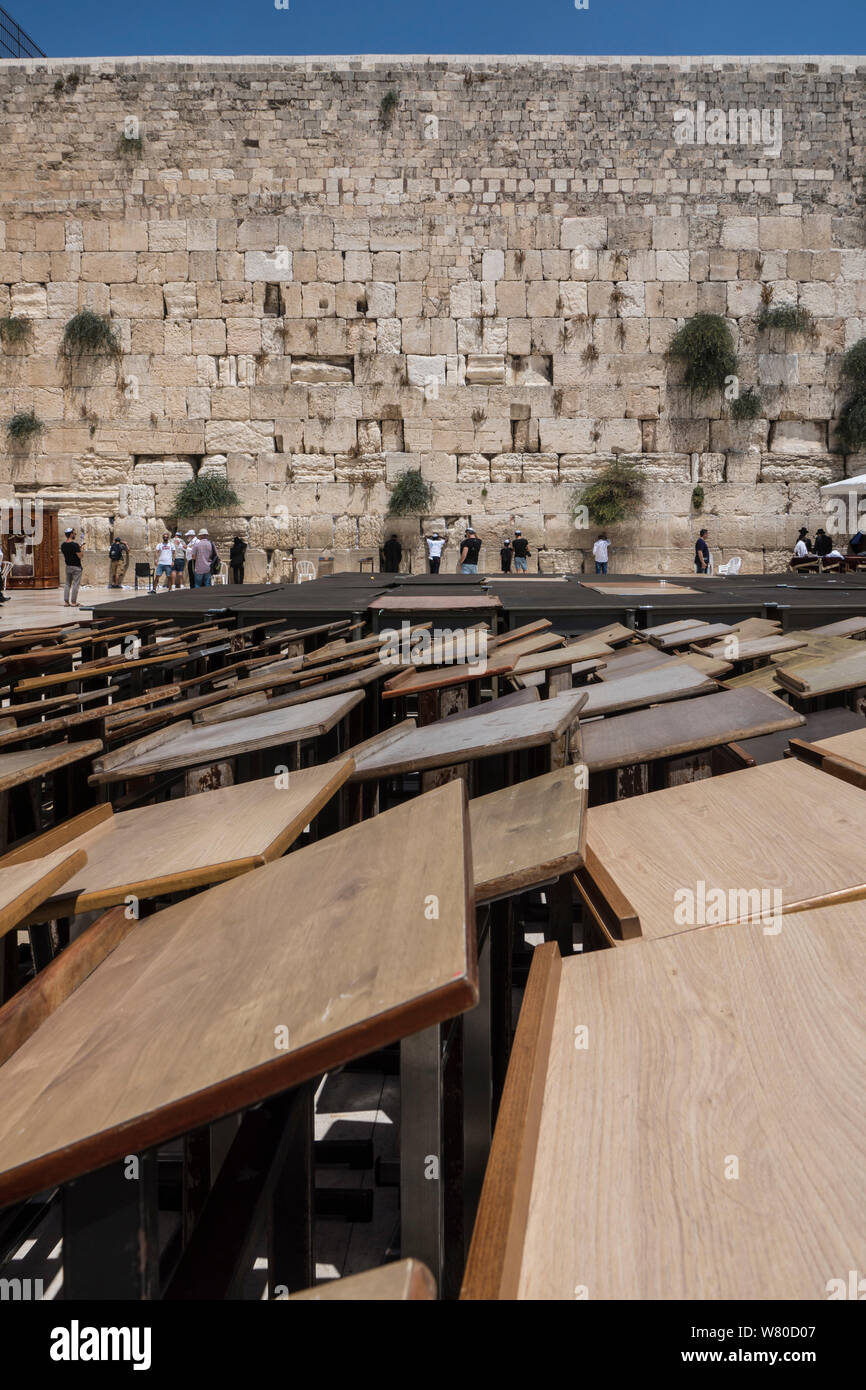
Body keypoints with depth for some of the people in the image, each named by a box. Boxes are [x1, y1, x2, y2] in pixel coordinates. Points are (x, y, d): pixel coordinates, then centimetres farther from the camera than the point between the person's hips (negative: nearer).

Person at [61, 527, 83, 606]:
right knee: (75, 584, -2)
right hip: (76, 567, -7)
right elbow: (80, 556, -17)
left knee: (67, 584, 12)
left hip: (68, 566, 7)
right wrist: (80, 548, -2)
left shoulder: (63, 545, 5)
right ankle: (73, 602, -2)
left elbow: (64, 556, 14)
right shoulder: (75, 545, -17)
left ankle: (66, 601, 8)